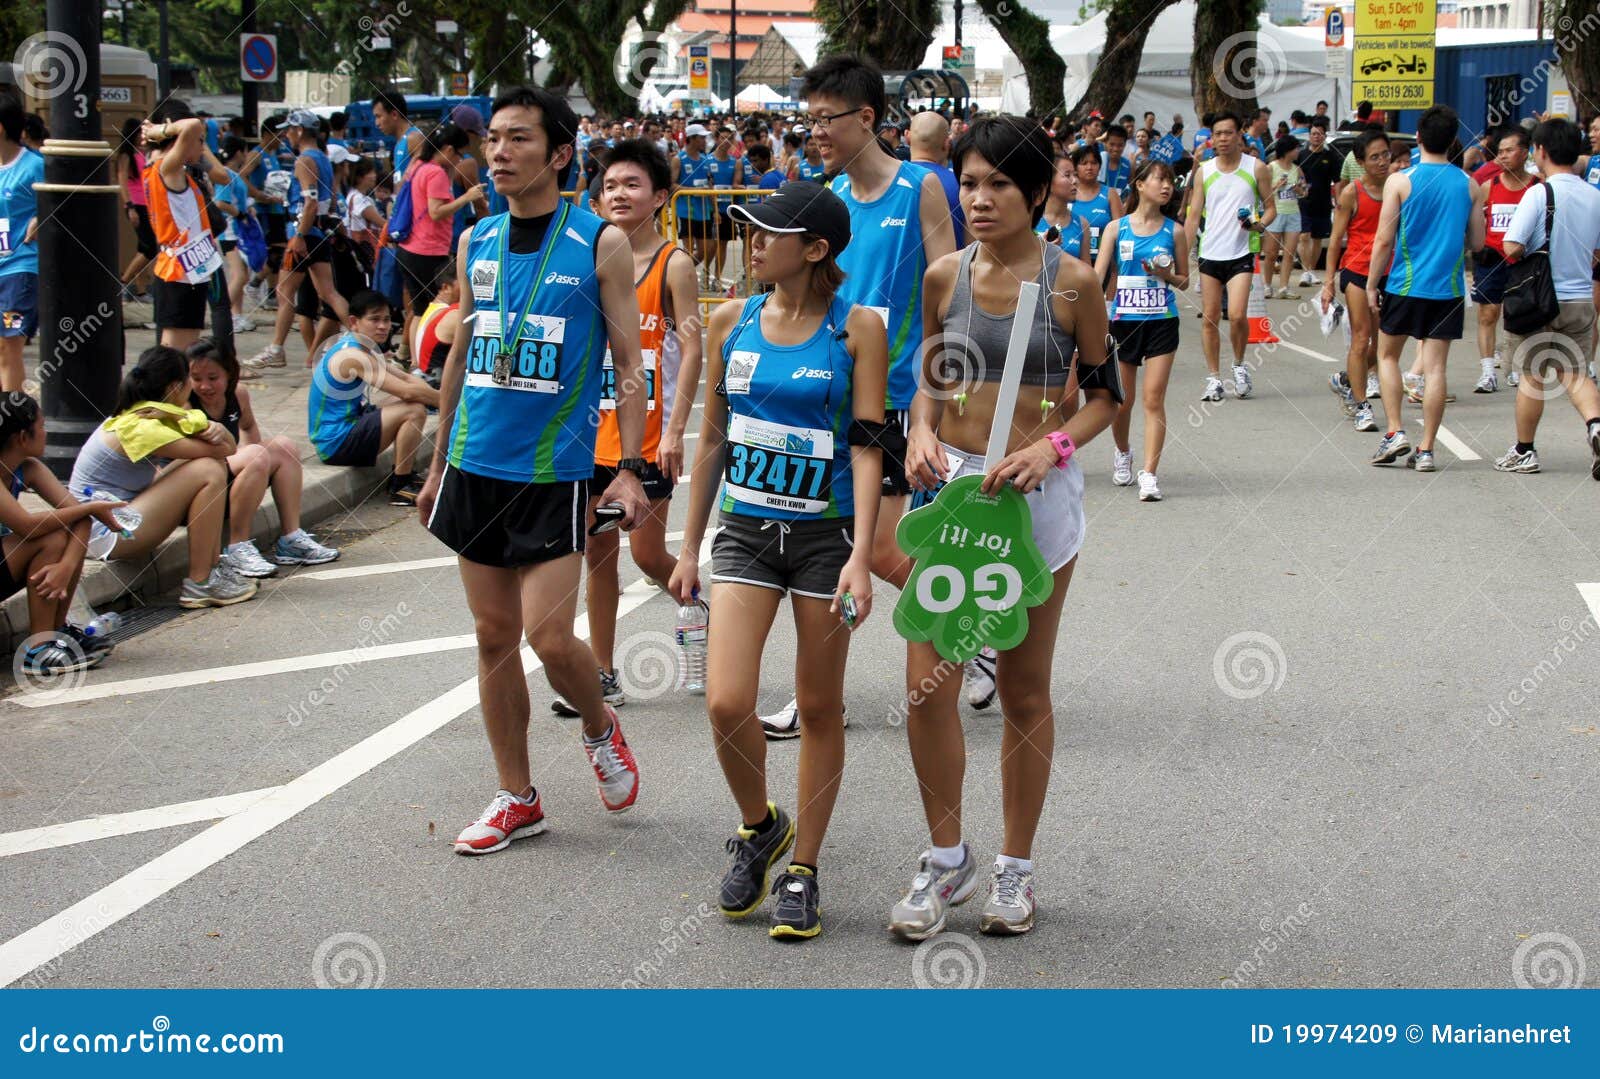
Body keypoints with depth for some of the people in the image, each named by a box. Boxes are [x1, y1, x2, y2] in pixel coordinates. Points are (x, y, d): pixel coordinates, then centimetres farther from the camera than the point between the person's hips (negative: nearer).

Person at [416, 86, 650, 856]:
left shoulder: (599, 244, -6)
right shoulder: (476, 242, 8)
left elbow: (629, 363, -4)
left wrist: (630, 468, -11)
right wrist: (438, 464, 17)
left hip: (554, 469, -5)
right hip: (476, 466, 5)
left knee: (550, 637, -9)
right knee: (494, 635, 8)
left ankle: (600, 728, 23)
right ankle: (516, 797, 19)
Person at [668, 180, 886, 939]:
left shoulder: (858, 329, -6)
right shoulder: (732, 322, 4)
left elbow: (866, 446, -9)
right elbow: (712, 440, 11)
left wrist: (860, 556, -17)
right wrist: (690, 548, 11)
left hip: (825, 533, -2)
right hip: (745, 530, 3)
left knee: (819, 709, 6)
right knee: (726, 704, -10)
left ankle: (802, 869, 20)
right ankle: (759, 826, 19)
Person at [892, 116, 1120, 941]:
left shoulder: (1073, 283, -6)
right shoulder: (945, 277, 2)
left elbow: (1104, 393, 1)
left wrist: (1050, 446, -16)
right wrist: (921, 433, -7)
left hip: (1039, 493, -2)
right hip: (952, 483, 2)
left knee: (1025, 690, 8)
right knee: (927, 686, -6)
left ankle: (1015, 869, 22)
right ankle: (947, 859, 13)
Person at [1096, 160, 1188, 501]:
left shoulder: (1173, 230, 4)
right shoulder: (1116, 228, 2)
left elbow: (1184, 280, 12)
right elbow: (1097, 276, -2)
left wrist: (1167, 275, -10)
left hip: (1162, 322, 0)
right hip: (1123, 320, 0)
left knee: (1153, 399, -8)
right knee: (1121, 400, 8)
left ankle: (1149, 474, -9)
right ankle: (1123, 453, 37)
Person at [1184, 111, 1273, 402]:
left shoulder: (1257, 168, 1)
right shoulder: (1204, 171, 7)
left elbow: (1271, 207, 7)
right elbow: (1193, 215, 8)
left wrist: (1260, 225, -15)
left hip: (1241, 254, -3)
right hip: (1209, 254, 3)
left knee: (1237, 315, -15)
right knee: (1209, 318, 2)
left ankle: (1239, 365, 11)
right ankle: (1214, 378, 12)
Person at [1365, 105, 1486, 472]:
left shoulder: (1400, 181, -8)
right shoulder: (1469, 185, 1)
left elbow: (1384, 239, -8)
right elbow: (1477, 242, 7)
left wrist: (1371, 284, 2)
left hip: (1405, 286, -2)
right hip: (1447, 289, 2)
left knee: (1387, 355, 16)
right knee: (1435, 366, 4)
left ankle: (1395, 431, 3)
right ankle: (1425, 450, 3)